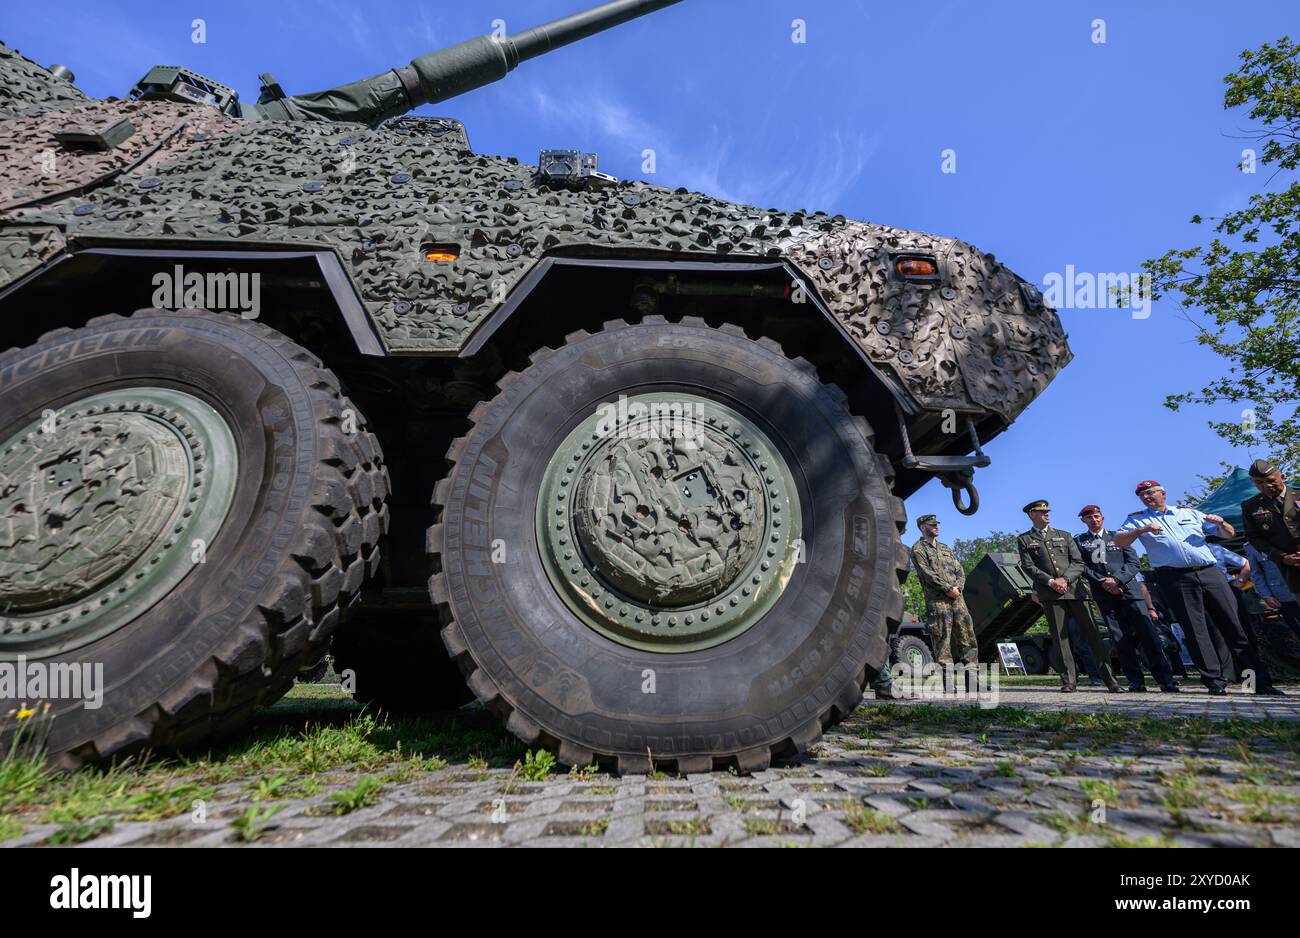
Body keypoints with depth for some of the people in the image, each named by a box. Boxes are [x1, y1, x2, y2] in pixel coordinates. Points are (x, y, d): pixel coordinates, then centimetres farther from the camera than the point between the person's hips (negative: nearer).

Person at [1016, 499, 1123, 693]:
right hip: (1049, 593, -2)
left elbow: (1078, 562, 10)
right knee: (1059, 636, -3)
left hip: (1074, 588, 2)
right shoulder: (1024, 540, 11)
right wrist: (1050, 581, -12)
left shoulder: (1064, 535, 20)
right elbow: (1028, 566, 1)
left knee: (1091, 632, -2)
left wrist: (1065, 579, -7)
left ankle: (1109, 679, 1)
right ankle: (1069, 680, 0)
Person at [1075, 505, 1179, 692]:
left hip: (1128, 590, 1)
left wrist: (1117, 579, -8)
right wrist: (1104, 583, -8)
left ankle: (1166, 681, -4)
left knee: (1147, 633, -7)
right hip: (1105, 595, 0)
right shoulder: (1079, 541, 12)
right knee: (1121, 640, -2)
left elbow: (1134, 563, 6)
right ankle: (1136, 682, 2)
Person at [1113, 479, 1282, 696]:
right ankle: (1215, 681, 1)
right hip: (1175, 578, -2)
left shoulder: (1190, 513, 19)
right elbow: (1119, 541, -3)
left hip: (1209, 573, 2)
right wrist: (1142, 530, -18)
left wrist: (1221, 523, -1)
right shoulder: (1138, 519, 11)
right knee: (1196, 630, -4)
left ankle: (1261, 681, 9)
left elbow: (1230, 535, 21)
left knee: (1233, 625, 1)